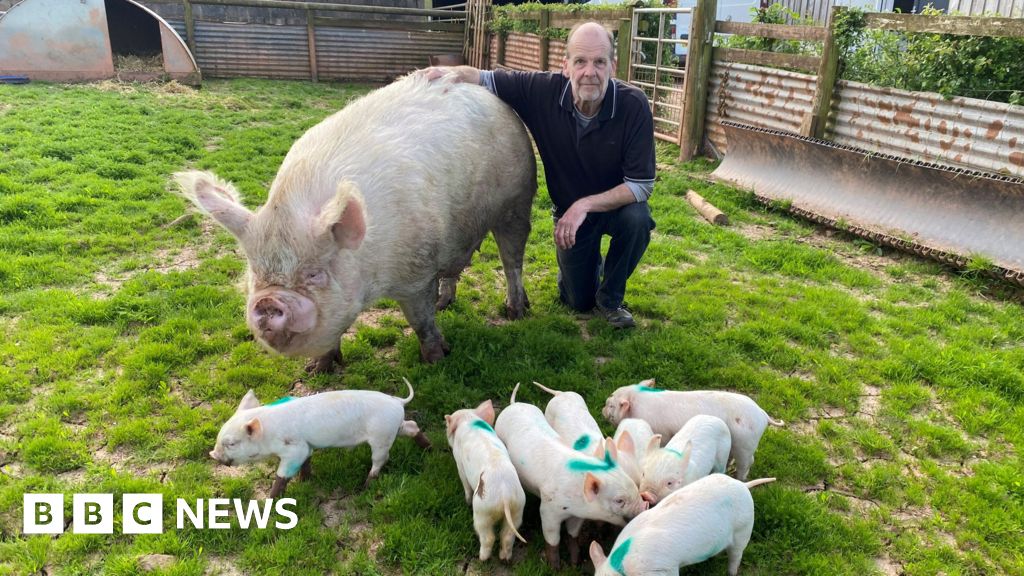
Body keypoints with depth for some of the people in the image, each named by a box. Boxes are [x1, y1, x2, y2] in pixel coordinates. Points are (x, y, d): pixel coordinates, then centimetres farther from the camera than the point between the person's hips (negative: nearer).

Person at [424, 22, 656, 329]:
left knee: (638, 219, -37)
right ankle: (591, 262, 43)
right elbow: (485, 78, -13)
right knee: (578, 302, 5)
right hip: (569, 211, 2)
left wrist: (585, 205, -35)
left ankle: (610, 297, -7)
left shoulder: (634, 105, -28)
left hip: (616, 203, -1)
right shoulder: (544, 91, -23)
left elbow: (642, 185, -28)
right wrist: (454, 73, -35)